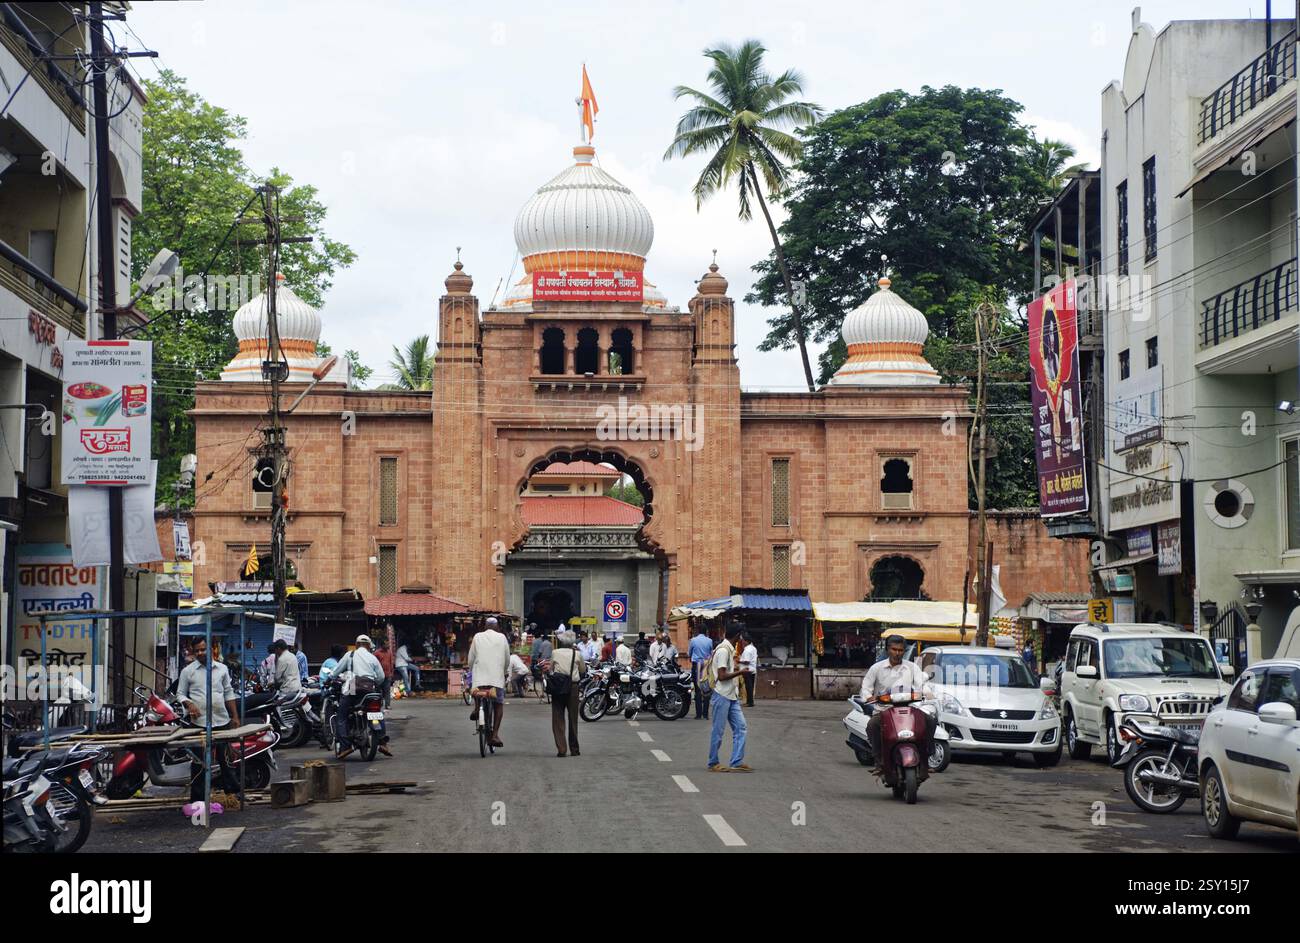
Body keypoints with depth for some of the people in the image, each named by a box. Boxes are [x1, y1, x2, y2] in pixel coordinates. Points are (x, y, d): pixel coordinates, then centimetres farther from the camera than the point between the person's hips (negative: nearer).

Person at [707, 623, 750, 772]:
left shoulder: (729, 650, 13)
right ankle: (713, 763, 7)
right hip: (722, 696, -9)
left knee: (741, 727, 3)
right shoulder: (723, 650, -16)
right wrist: (740, 672, -14)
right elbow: (722, 676, -20)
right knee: (718, 731, -1)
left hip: (732, 697, 9)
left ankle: (737, 762, 2)